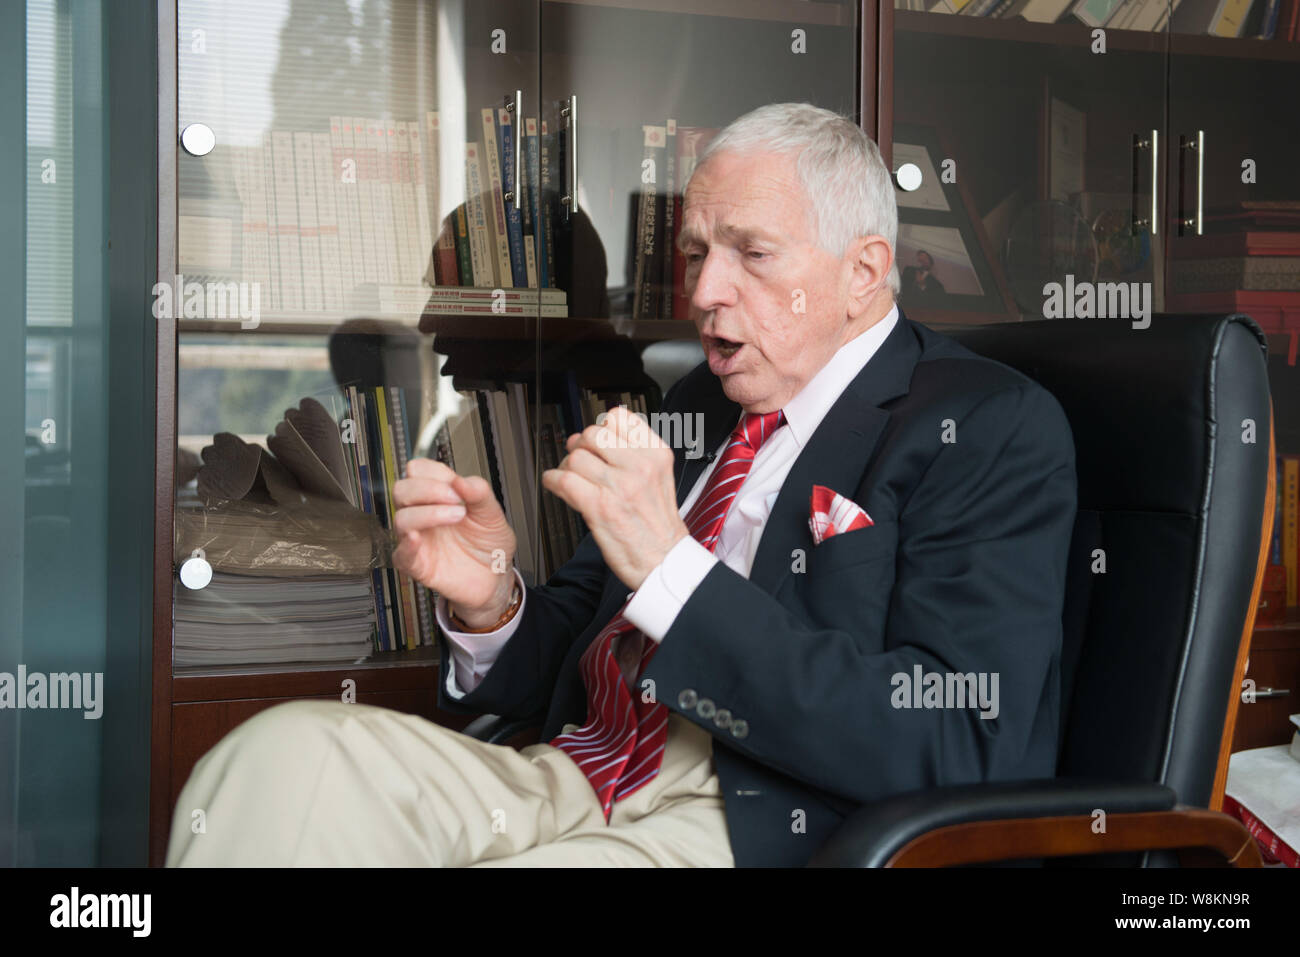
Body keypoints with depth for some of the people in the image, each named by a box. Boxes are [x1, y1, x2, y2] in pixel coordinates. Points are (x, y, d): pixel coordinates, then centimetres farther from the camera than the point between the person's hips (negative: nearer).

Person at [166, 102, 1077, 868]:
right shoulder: (701, 403, 18)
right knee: (282, 750, -21)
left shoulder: (996, 430, -3)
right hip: (574, 781, 7)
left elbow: (954, 751, -16)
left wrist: (670, 570, -21)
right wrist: (491, 601, -4)